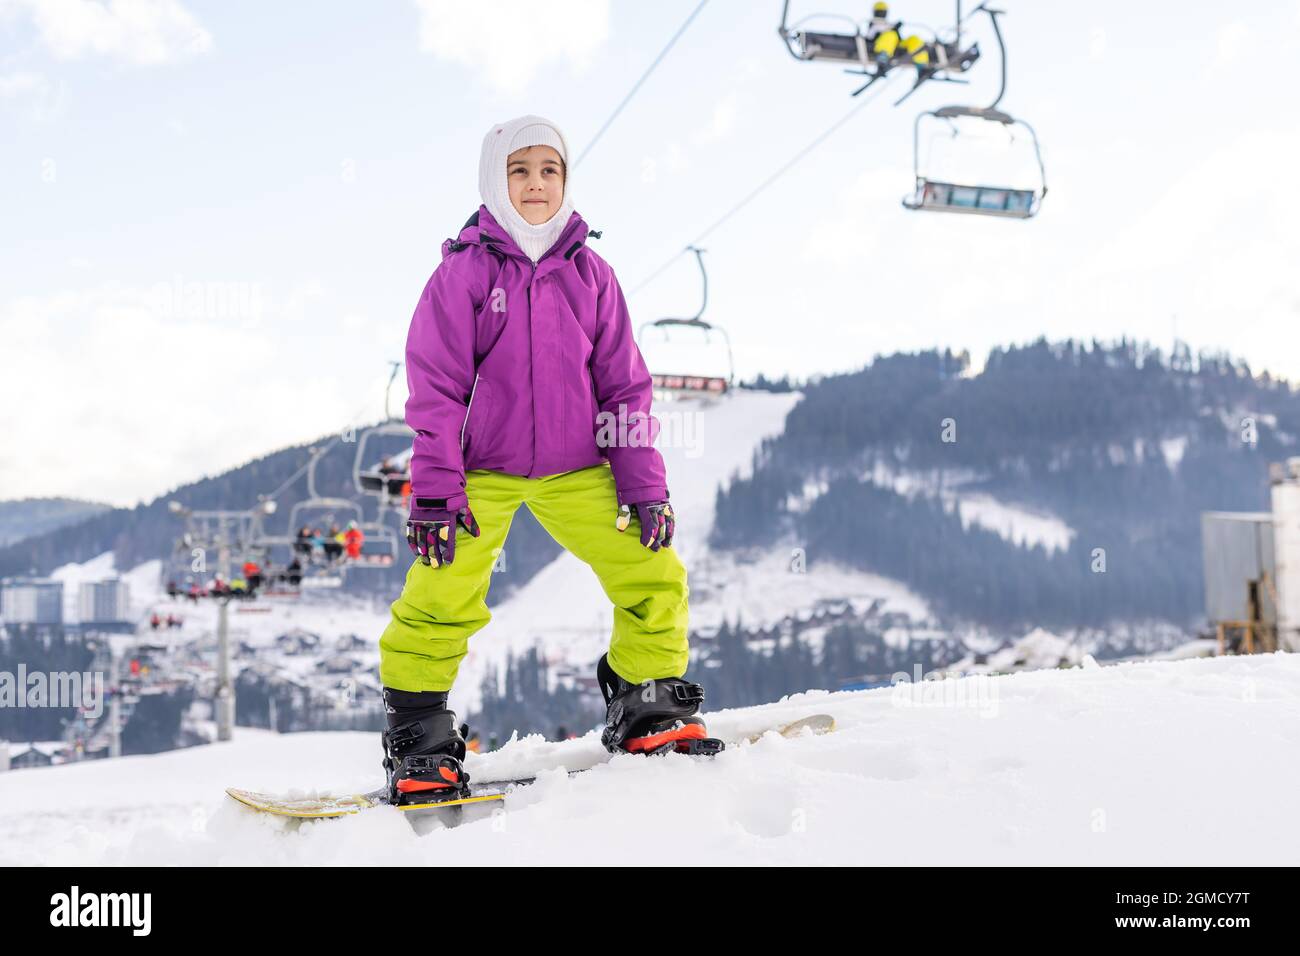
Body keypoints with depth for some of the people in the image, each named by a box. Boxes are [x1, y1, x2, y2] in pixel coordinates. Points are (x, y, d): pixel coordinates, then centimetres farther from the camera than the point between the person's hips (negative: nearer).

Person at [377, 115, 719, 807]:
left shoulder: (590, 275, 5)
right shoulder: (463, 272, -4)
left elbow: (623, 385, 7)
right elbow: (435, 388, -5)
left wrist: (643, 483, 1)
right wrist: (435, 490, -11)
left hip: (576, 470, 3)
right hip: (480, 470, -3)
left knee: (653, 571, -3)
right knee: (443, 596, -16)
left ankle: (649, 711, 17)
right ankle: (418, 737, 3)